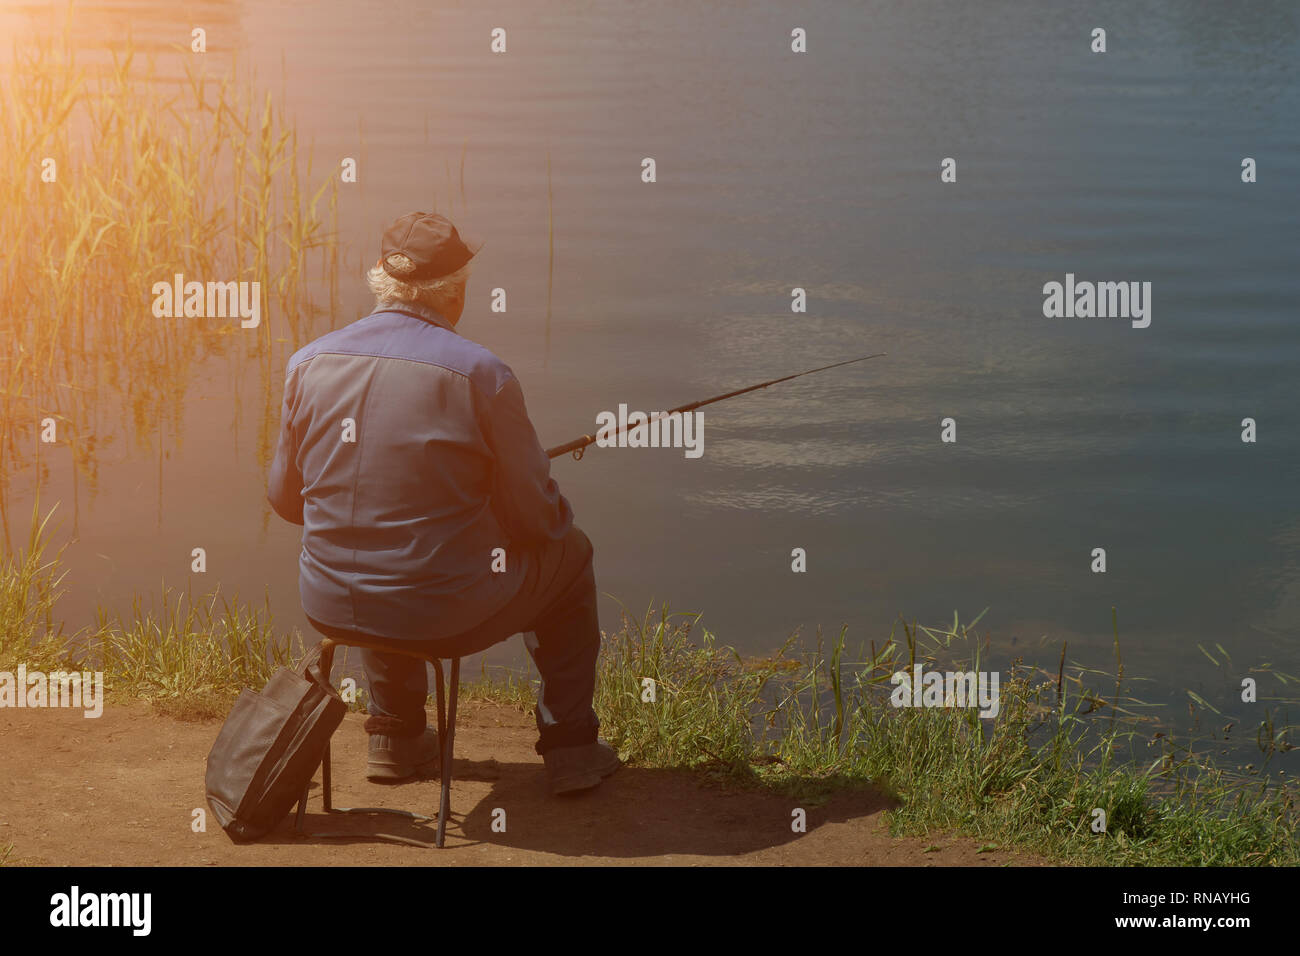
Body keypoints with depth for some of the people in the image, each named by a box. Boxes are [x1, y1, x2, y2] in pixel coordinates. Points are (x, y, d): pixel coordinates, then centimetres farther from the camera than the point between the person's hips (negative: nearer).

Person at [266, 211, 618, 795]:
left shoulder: (308, 364, -2)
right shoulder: (481, 374, -15)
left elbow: (286, 499, 9)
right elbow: (534, 516, -8)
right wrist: (561, 514, 17)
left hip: (330, 609, 5)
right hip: (446, 617, -4)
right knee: (569, 554, 23)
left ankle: (396, 737, 44)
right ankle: (570, 748, 28)